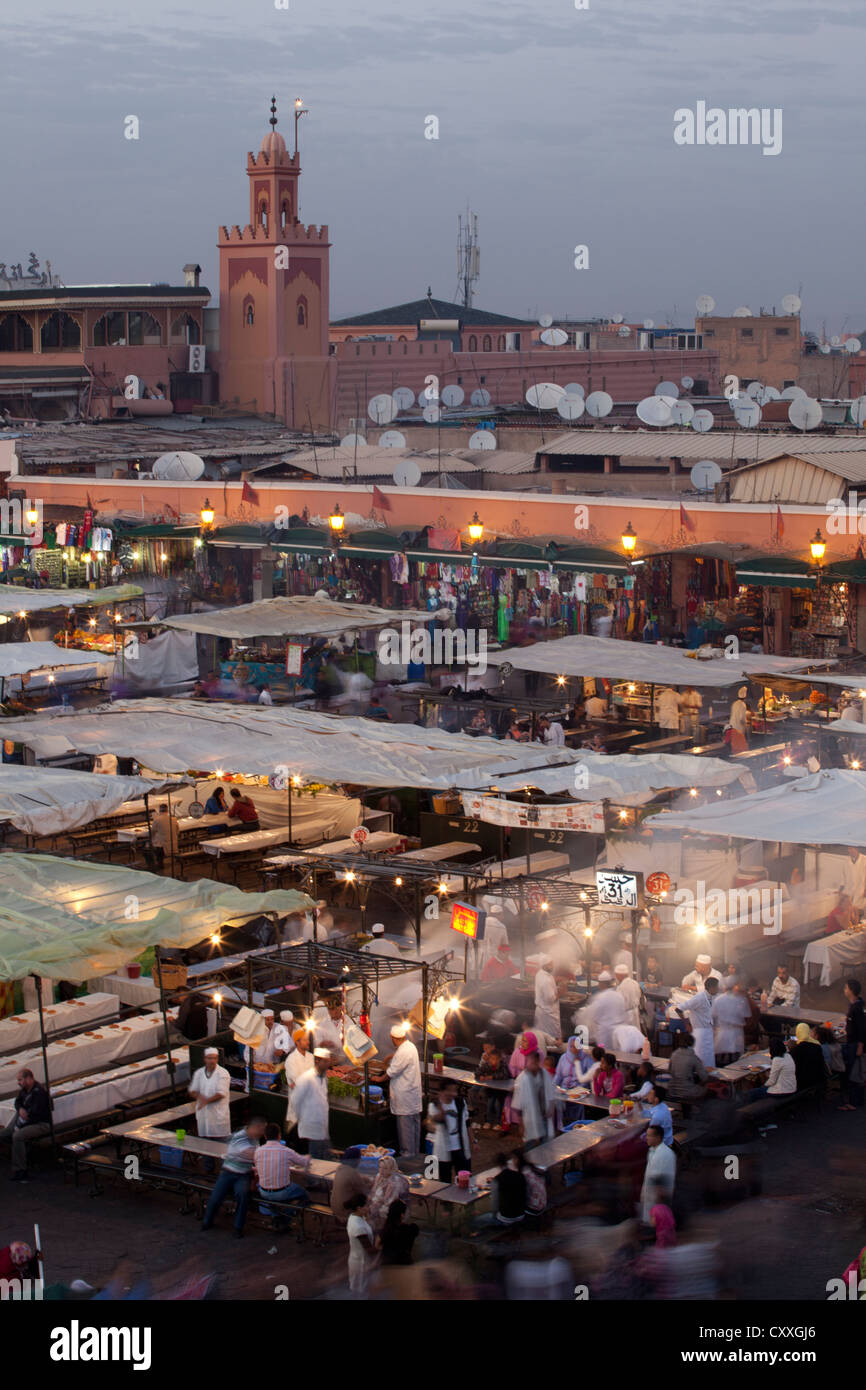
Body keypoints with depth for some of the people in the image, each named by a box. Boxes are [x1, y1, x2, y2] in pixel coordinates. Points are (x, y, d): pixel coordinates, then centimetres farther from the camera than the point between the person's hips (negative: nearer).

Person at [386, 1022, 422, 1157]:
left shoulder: (403, 1052, -23)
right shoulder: (411, 1046, 8)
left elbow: (392, 1072, -17)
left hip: (404, 1095, -10)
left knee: (405, 1124, -1)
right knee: (414, 1121, 16)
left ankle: (407, 1152, 4)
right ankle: (415, 1149, 25)